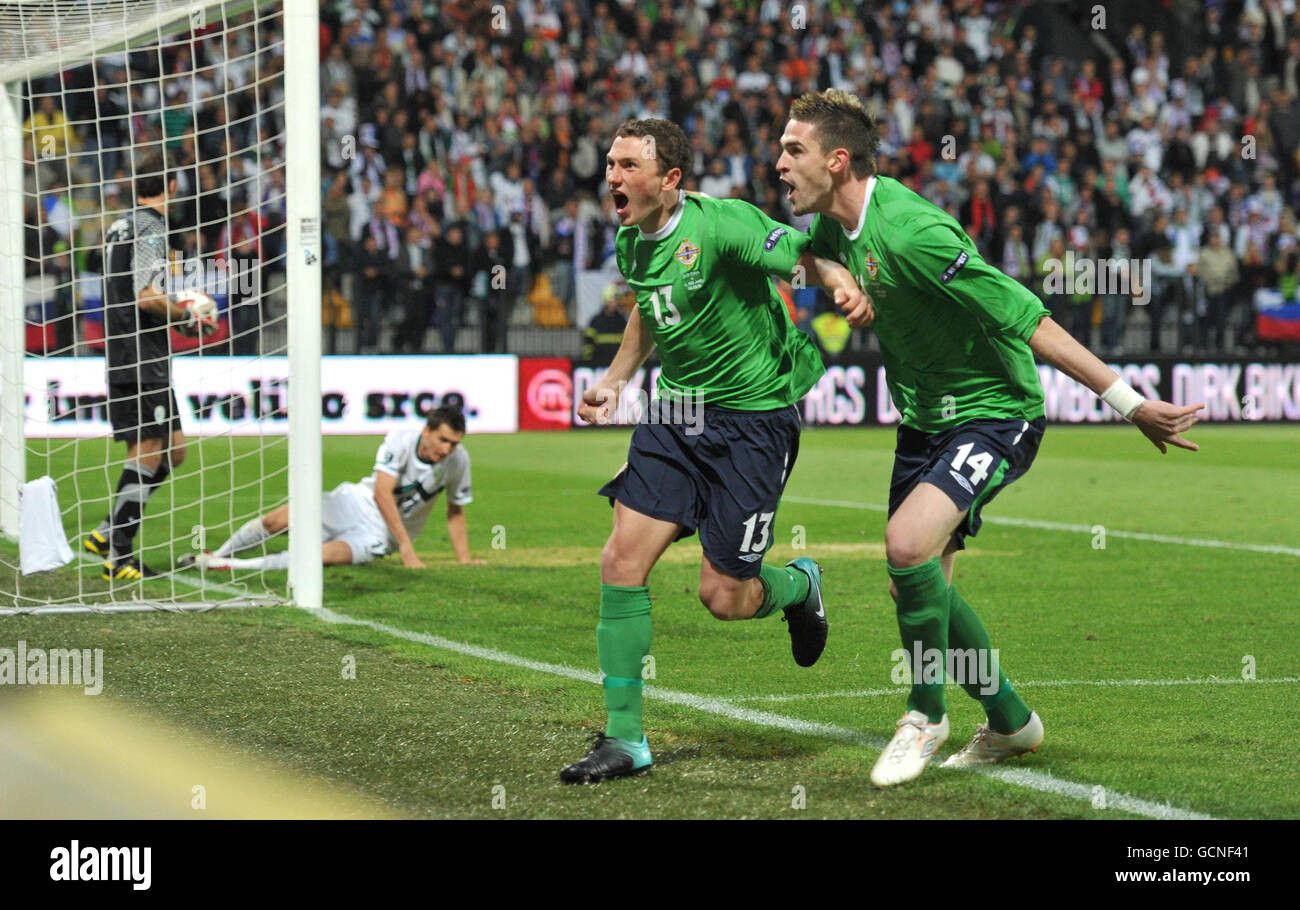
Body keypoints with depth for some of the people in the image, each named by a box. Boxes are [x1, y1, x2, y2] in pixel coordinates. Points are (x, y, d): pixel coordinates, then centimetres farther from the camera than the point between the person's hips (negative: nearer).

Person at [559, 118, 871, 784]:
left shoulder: (720, 225, -19)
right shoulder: (631, 242, 5)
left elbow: (807, 255, -21)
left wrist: (838, 279, -43)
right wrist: (614, 380, 18)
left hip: (752, 419, -6)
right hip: (674, 417, 7)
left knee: (724, 597, -4)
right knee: (622, 561, -7)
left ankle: (800, 586, 34)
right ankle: (624, 737, 1)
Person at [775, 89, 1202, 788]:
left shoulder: (909, 232, -29)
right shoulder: (838, 224, -1)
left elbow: (1028, 321, -26)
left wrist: (1127, 401, -25)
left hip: (994, 413, -9)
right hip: (926, 418, 9)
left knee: (908, 544, -28)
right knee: (917, 585, 10)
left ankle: (927, 713, -7)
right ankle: (1010, 723, 29)